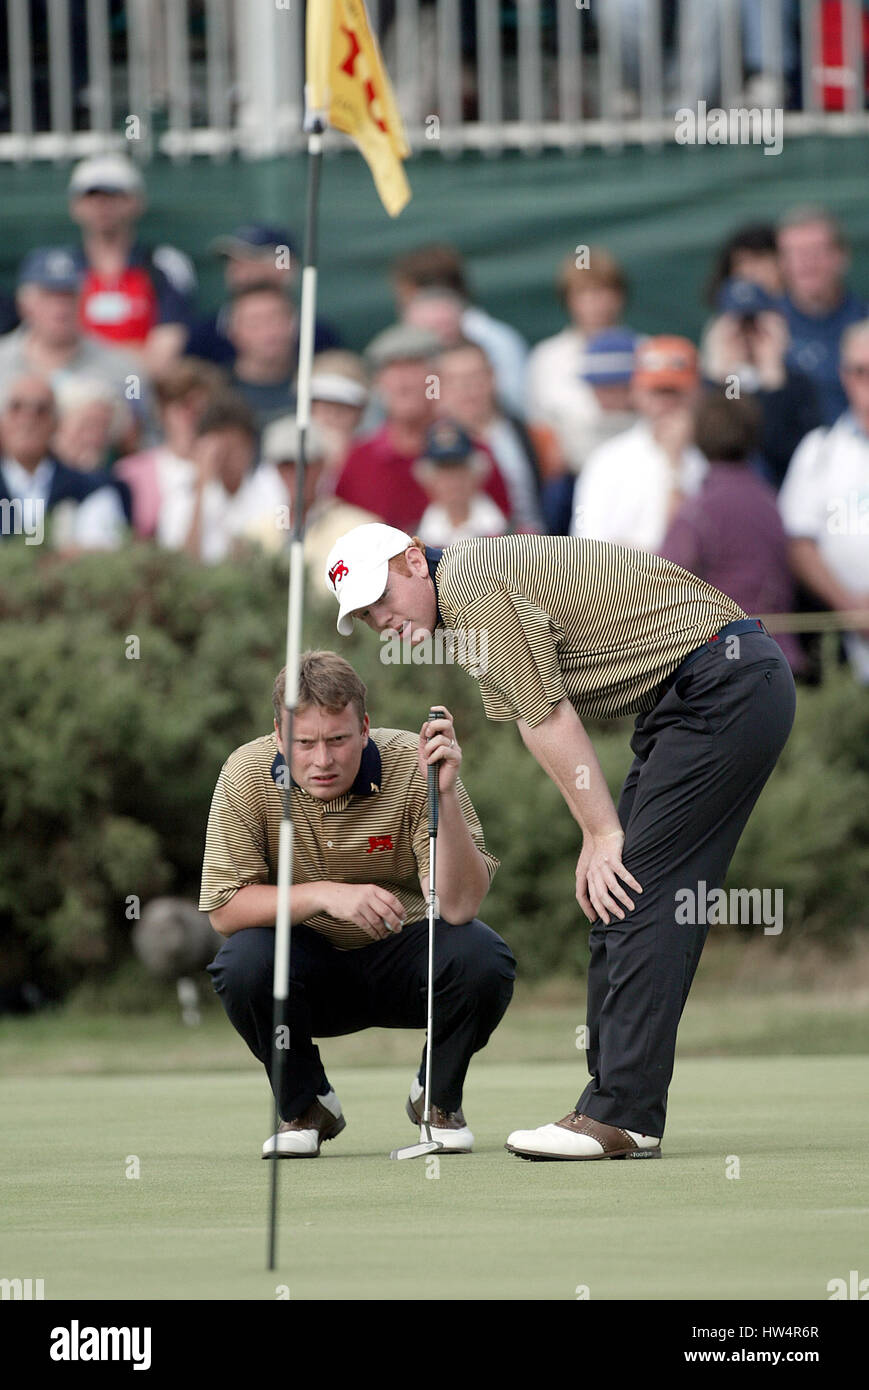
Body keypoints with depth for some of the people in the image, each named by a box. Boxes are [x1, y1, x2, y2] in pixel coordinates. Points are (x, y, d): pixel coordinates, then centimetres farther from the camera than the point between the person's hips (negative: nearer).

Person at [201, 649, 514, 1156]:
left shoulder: (412, 767, -20)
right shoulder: (246, 776, -17)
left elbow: (460, 905, -28)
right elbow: (224, 908, -19)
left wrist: (446, 794, -40)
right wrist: (324, 895, -33)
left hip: (402, 958, 0)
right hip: (312, 971, 0)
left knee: (482, 957, -30)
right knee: (244, 960, -32)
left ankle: (439, 1099, 2)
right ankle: (304, 1105, -2)